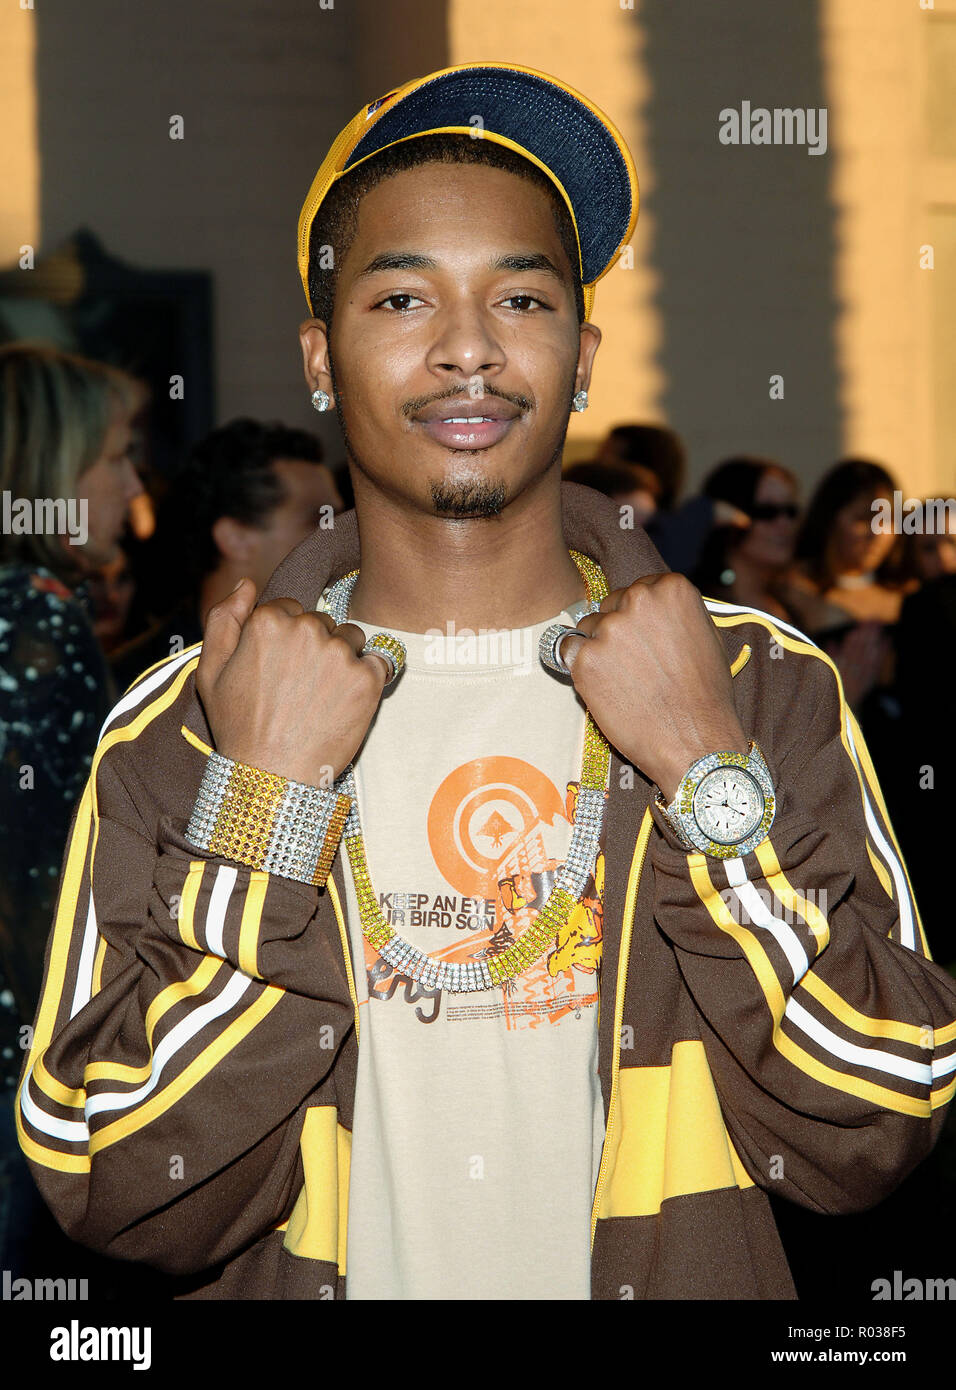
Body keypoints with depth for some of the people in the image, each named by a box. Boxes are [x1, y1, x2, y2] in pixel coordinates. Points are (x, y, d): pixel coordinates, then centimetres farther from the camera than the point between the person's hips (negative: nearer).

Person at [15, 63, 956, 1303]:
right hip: (319, 1276, 0)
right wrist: (264, 802, -15)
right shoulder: (172, 730, -3)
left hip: (668, 1274, 0)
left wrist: (710, 773, -14)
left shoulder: (766, 687, -2)